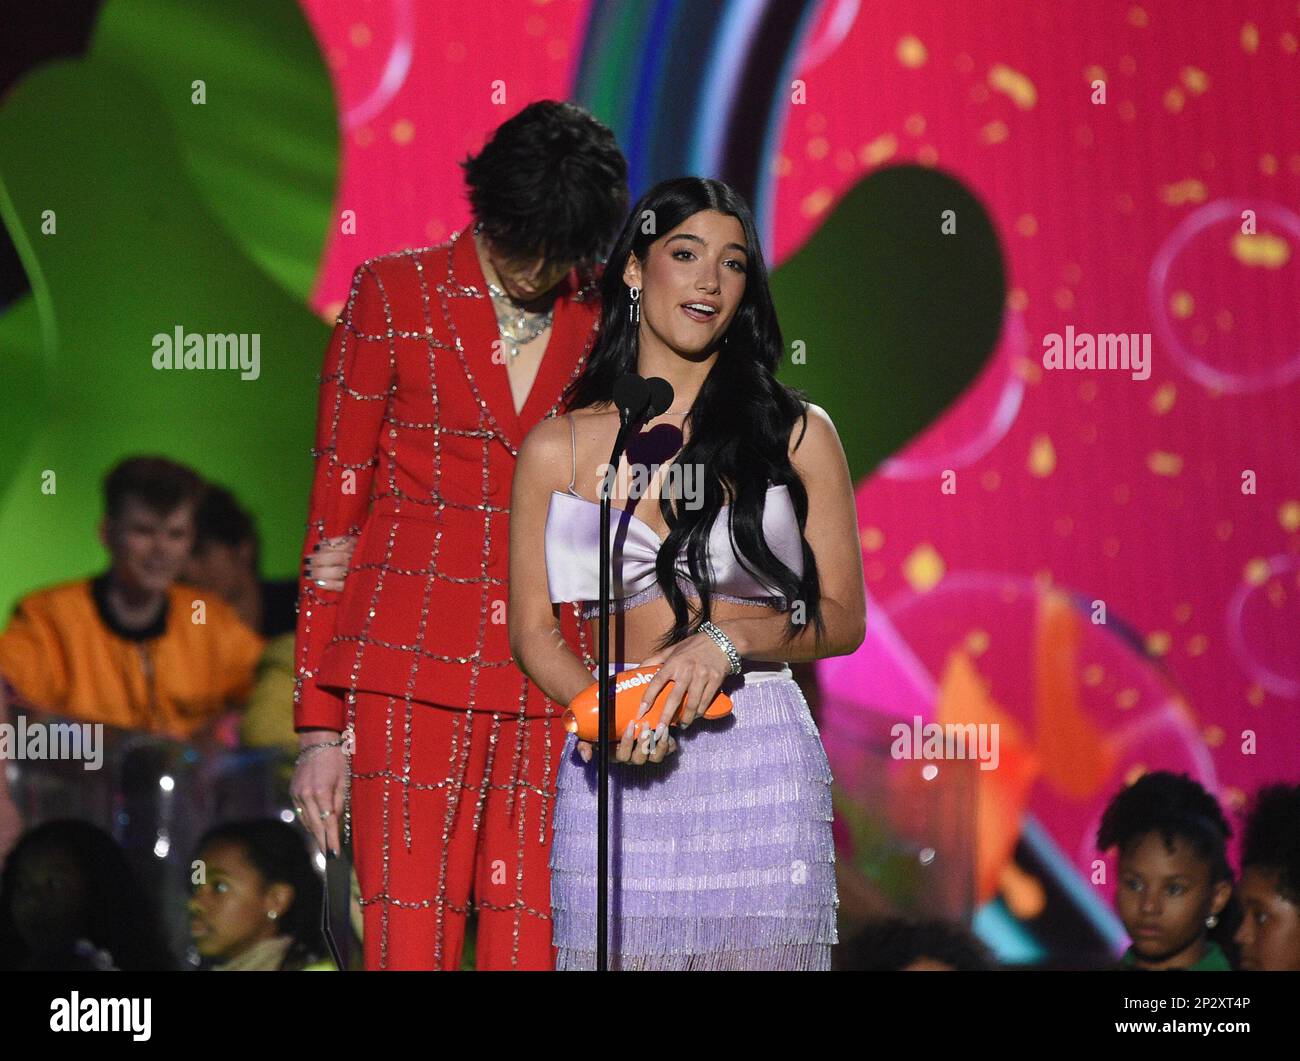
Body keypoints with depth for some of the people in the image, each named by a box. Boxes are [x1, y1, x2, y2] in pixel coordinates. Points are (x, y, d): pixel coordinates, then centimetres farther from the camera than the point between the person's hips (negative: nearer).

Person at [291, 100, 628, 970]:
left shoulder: (606, 326, 9)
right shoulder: (394, 296, 4)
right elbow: (335, 507, 5)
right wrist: (320, 725, 1)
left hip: (552, 694, 2)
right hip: (410, 670, -2)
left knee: (530, 946, -1)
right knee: (410, 945, -6)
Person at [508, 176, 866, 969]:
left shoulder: (797, 434, 6)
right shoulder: (557, 449, 8)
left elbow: (842, 620, 6)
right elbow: (532, 630, 7)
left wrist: (730, 638, -12)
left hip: (760, 769, 0)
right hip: (621, 774, 0)